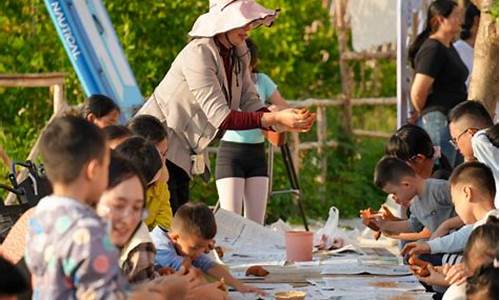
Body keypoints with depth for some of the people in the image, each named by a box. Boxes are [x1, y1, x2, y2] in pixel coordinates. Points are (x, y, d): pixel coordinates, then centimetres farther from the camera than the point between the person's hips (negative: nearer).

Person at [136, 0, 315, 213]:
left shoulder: (239, 54, 4)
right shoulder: (198, 53, -23)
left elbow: (251, 104, 1)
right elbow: (220, 117, -29)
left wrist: (285, 124, -18)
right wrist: (275, 119, -36)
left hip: (181, 152, 9)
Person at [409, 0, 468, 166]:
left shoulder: (449, 48, 18)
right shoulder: (433, 50, -14)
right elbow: (417, 93, -20)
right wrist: (426, 114, -3)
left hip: (451, 121, 10)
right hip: (439, 121, -10)